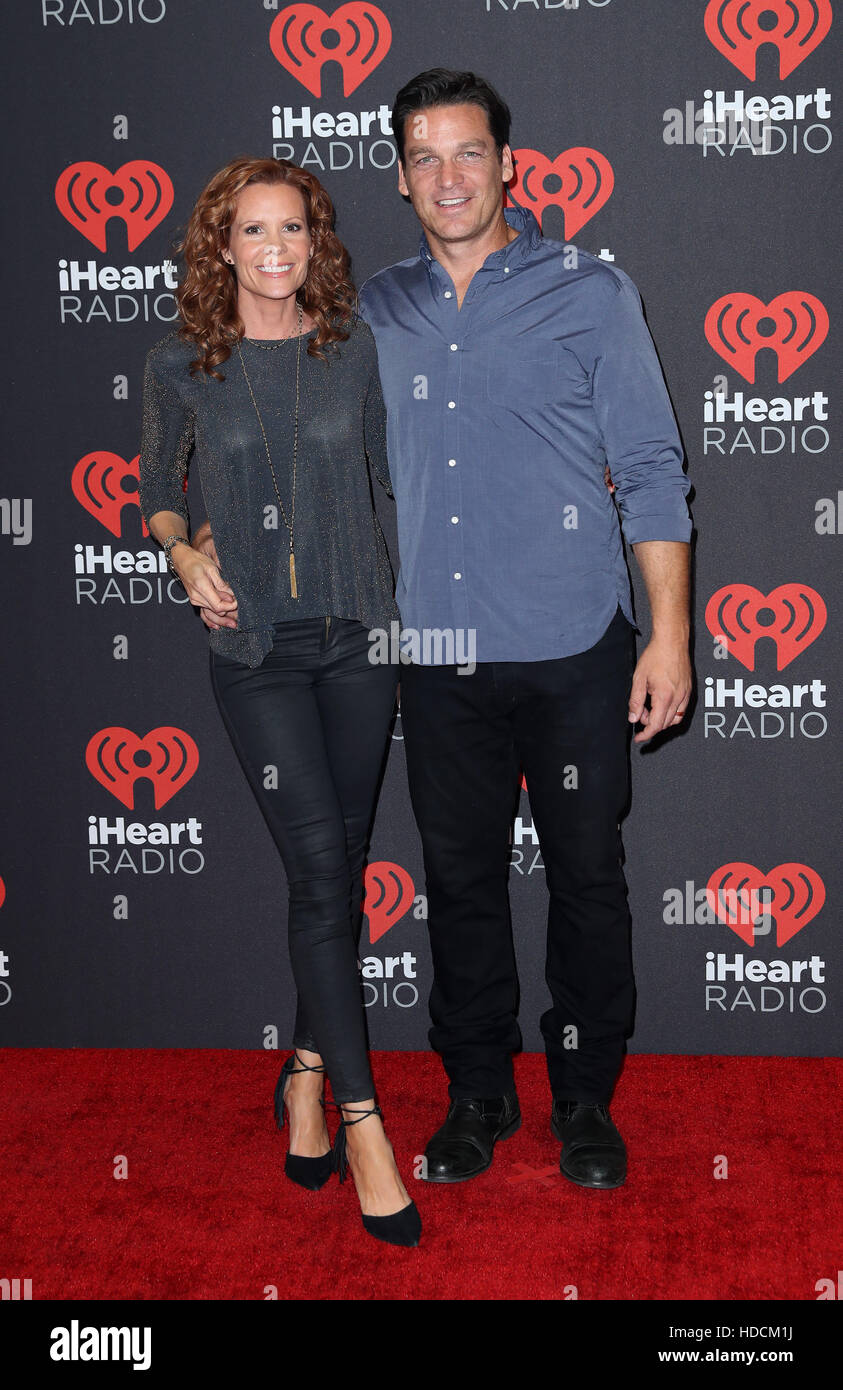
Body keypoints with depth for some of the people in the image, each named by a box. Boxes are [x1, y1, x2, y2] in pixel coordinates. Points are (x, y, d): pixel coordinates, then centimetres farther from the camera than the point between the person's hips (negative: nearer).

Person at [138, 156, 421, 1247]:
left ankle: (306, 1073, 28)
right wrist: (183, 553, -6)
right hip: (255, 645, -2)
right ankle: (362, 1120, -1)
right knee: (320, 870, -9)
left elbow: (394, 472, 12)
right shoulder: (180, 368, 1)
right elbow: (156, 489, 12)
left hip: (357, 633, 2)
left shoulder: (354, 350, 4)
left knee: (339, 868, 9)